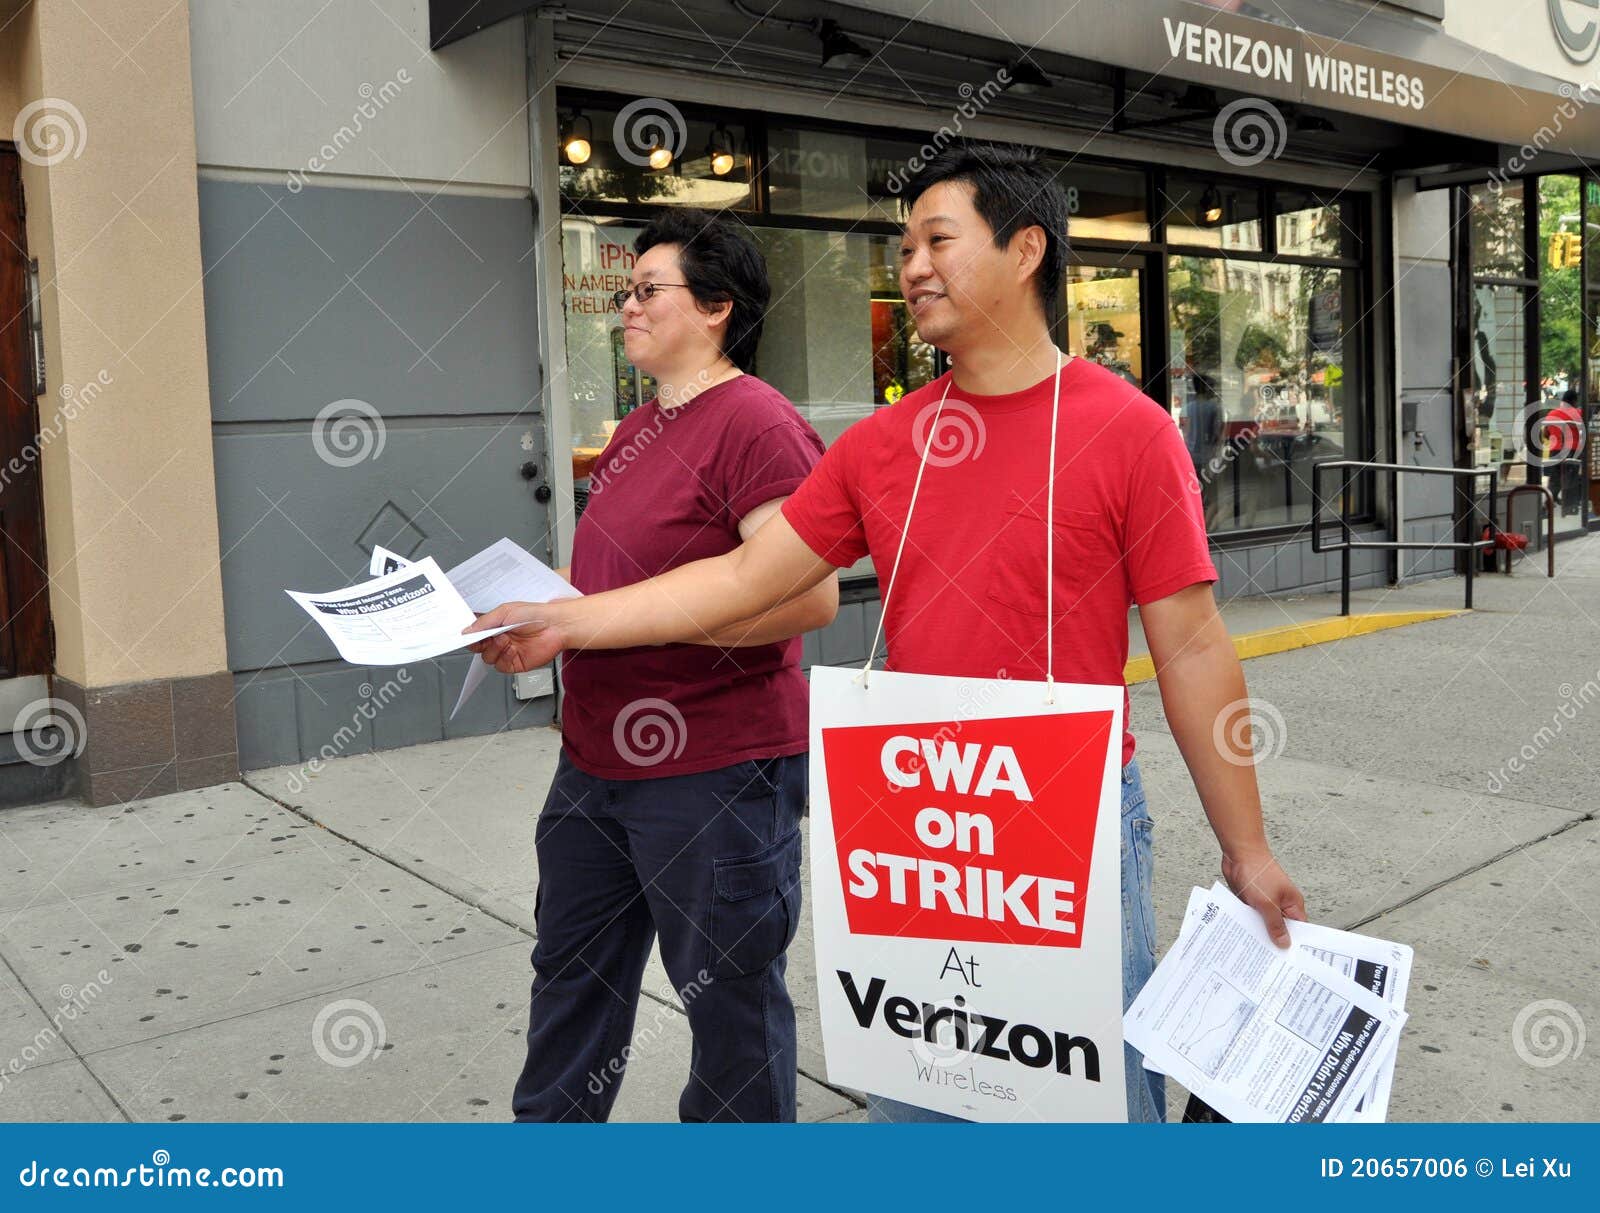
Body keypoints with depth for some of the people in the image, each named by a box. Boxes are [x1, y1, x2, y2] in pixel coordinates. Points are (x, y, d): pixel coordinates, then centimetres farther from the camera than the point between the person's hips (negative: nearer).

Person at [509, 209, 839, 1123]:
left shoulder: (756, 423, -16)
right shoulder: (636, 431, 14)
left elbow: (809, 595, -26)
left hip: (715, 773, -9)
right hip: (597, 763, 9)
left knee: (731, 996, 9)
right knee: (571, 975, 21)